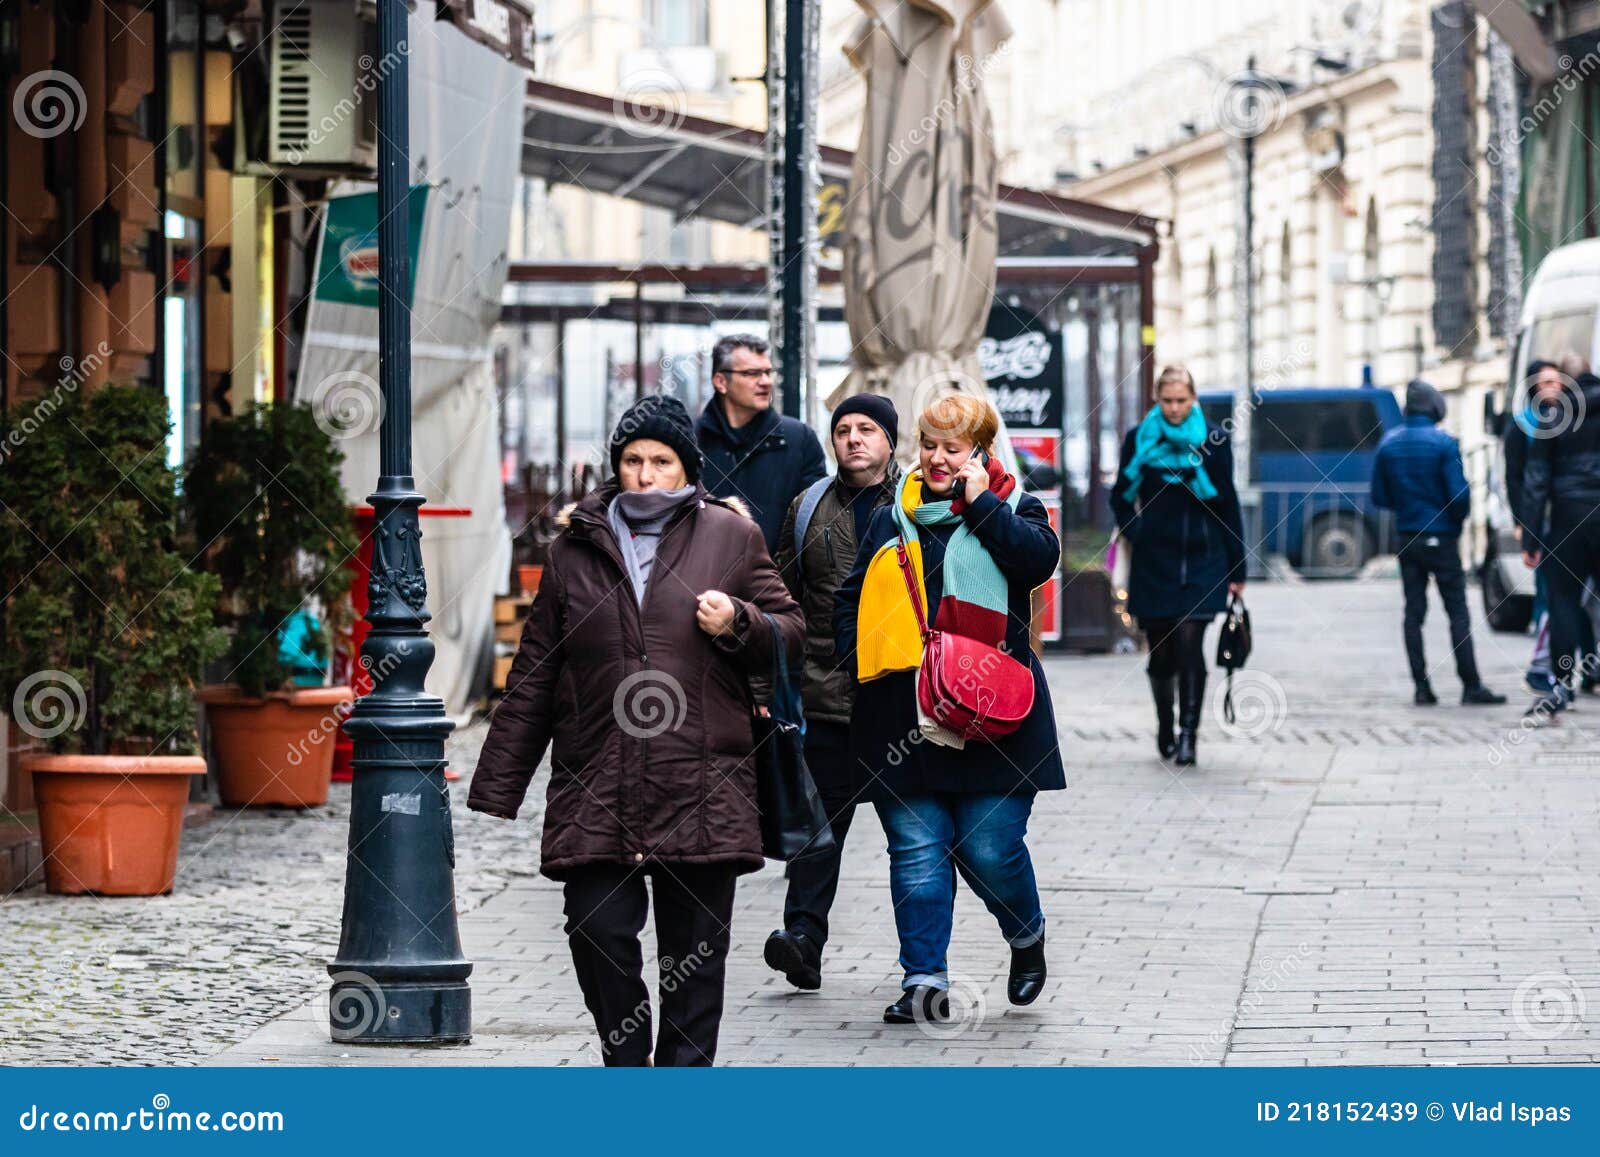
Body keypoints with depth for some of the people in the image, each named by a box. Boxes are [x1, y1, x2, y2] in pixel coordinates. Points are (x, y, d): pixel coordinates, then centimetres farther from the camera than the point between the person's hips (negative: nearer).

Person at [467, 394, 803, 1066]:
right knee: (599, 930, -7)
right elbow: (534, 677, 14)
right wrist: (498, 789, 12)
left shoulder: (729, 536, 8)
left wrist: (738, 623, -9)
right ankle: (626, 1065, 12)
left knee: (694, 949, 3)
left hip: (701, 786, -1)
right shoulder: (575, 547, 12)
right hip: (595, 787, 1)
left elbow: (790, 631, 14)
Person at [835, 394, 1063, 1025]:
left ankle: (1027, 937, 24)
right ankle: (924, 979, 3)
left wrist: (979, 502, -11)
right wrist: (858, 662, 9)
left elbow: (1039, 559, -14)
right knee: (916, 850, 0)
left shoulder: (1012, 510, 7)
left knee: (990, 848, -5)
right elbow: (850, 598, 22)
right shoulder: (891, 518, 16)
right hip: (902, 715, 3)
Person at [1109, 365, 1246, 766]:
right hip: (1154, 561, 2)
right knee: (1161, 651, 6)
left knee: (1189, 644, -14)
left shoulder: (1213, 440, 2)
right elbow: (1121, 496, 16)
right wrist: (1134, 533, -1)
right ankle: (1165, 727, 24)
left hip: (1202, 558, -2)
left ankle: (1188, 733, -14)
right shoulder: (1139, 439, 5)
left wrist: (1236, 569, 4)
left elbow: (1228, 505, 5)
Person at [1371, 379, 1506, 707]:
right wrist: (1458, 519, 6)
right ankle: (1471, 686, -3)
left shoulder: (1388, 443, 2)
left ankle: (1421, 687, 4)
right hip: (1441, 538, -4)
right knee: (1458, 612, -1)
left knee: (1414, 612, 8)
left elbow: (1379, 497, 6)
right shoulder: (1443, 443, -13)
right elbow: (1459, 494, -15)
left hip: (1407, 540, 4)